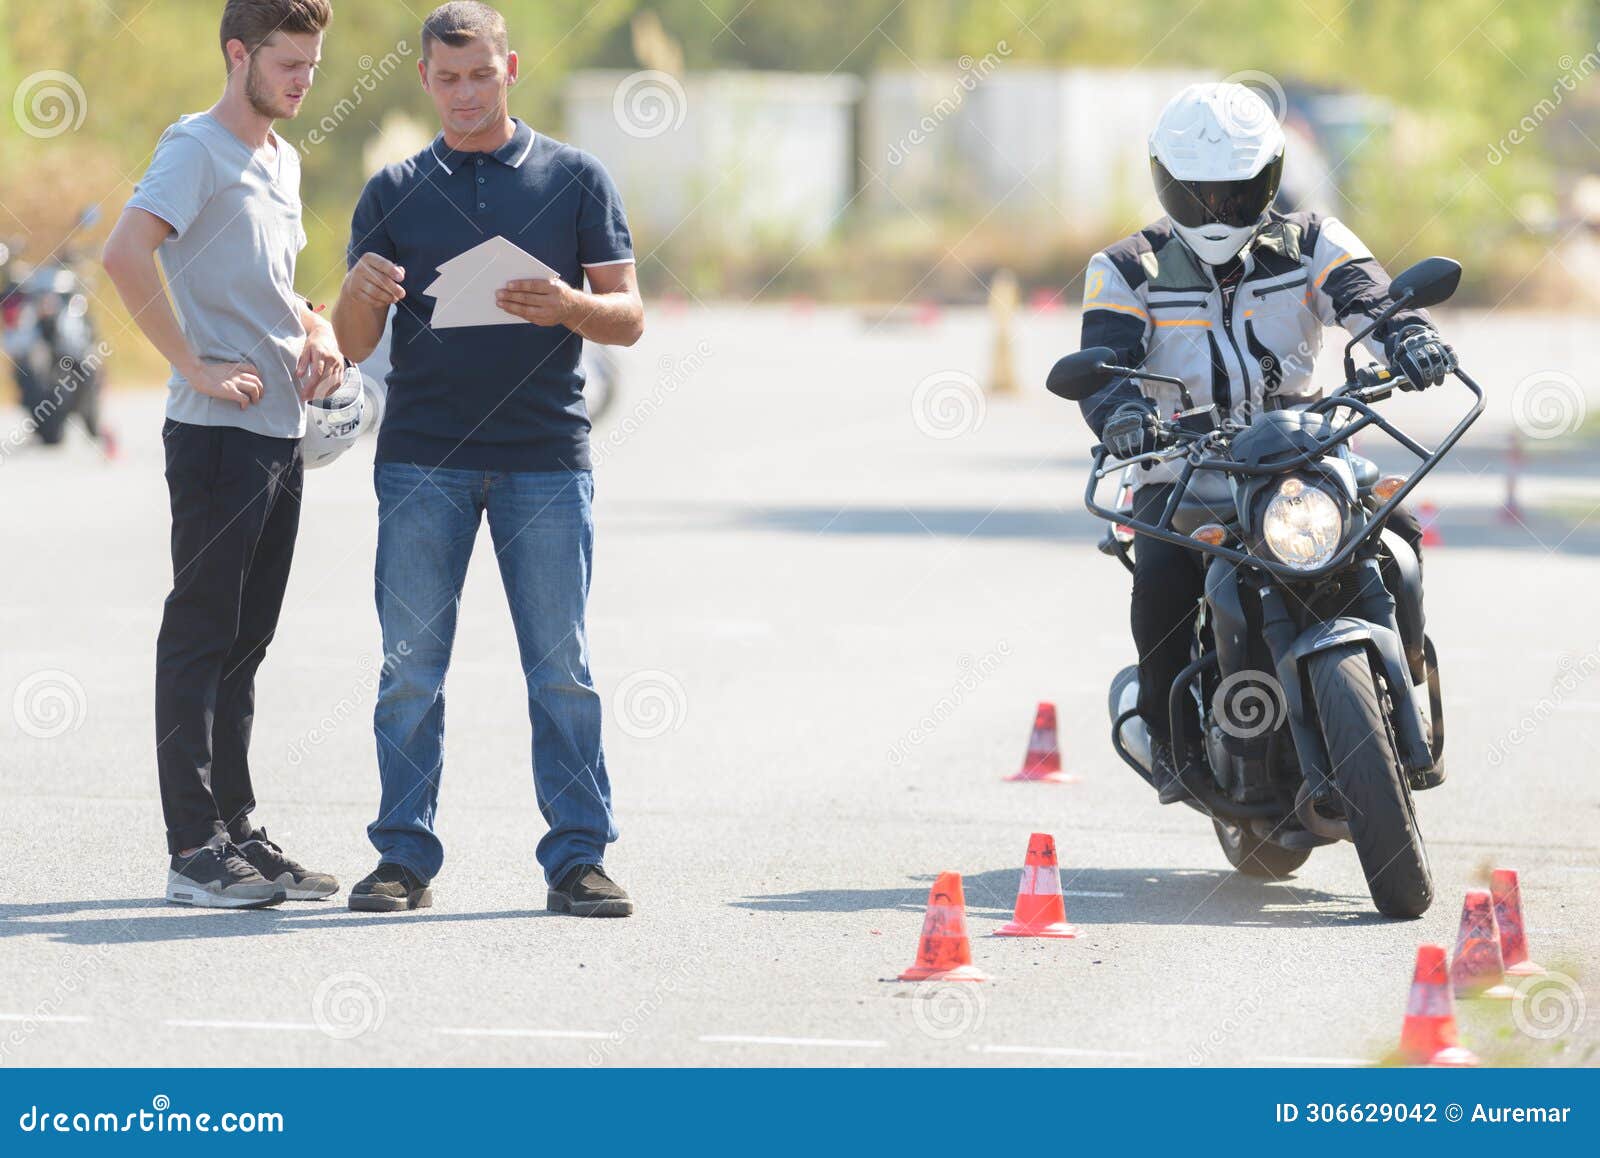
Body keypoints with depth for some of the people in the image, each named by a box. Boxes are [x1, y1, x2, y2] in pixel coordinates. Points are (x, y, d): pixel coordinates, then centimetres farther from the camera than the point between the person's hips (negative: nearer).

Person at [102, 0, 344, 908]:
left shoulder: (283, 161, 17)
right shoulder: (199, 148, -10)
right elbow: (126, 252, -25)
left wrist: (318, 331, 8)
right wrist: (197, 367, -23)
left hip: (282, 431, 9)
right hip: (219, 431, -9)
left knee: (246, 640, 12)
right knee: (202, 636, -5)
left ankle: (237, 829, 18)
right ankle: (195, 849, -4)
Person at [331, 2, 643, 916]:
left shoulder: (575, 179, 8)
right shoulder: (396, 191, 11)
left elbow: (628, 317, 4)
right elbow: (354, 345, 8)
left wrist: (565, 307, -17)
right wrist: (362, 293, -14)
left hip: (546, 454, -1)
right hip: (423, 455, 1)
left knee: (563, 668, -1)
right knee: (411, 667, 0)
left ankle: (579, 857, 3)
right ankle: (406, 857, 7)